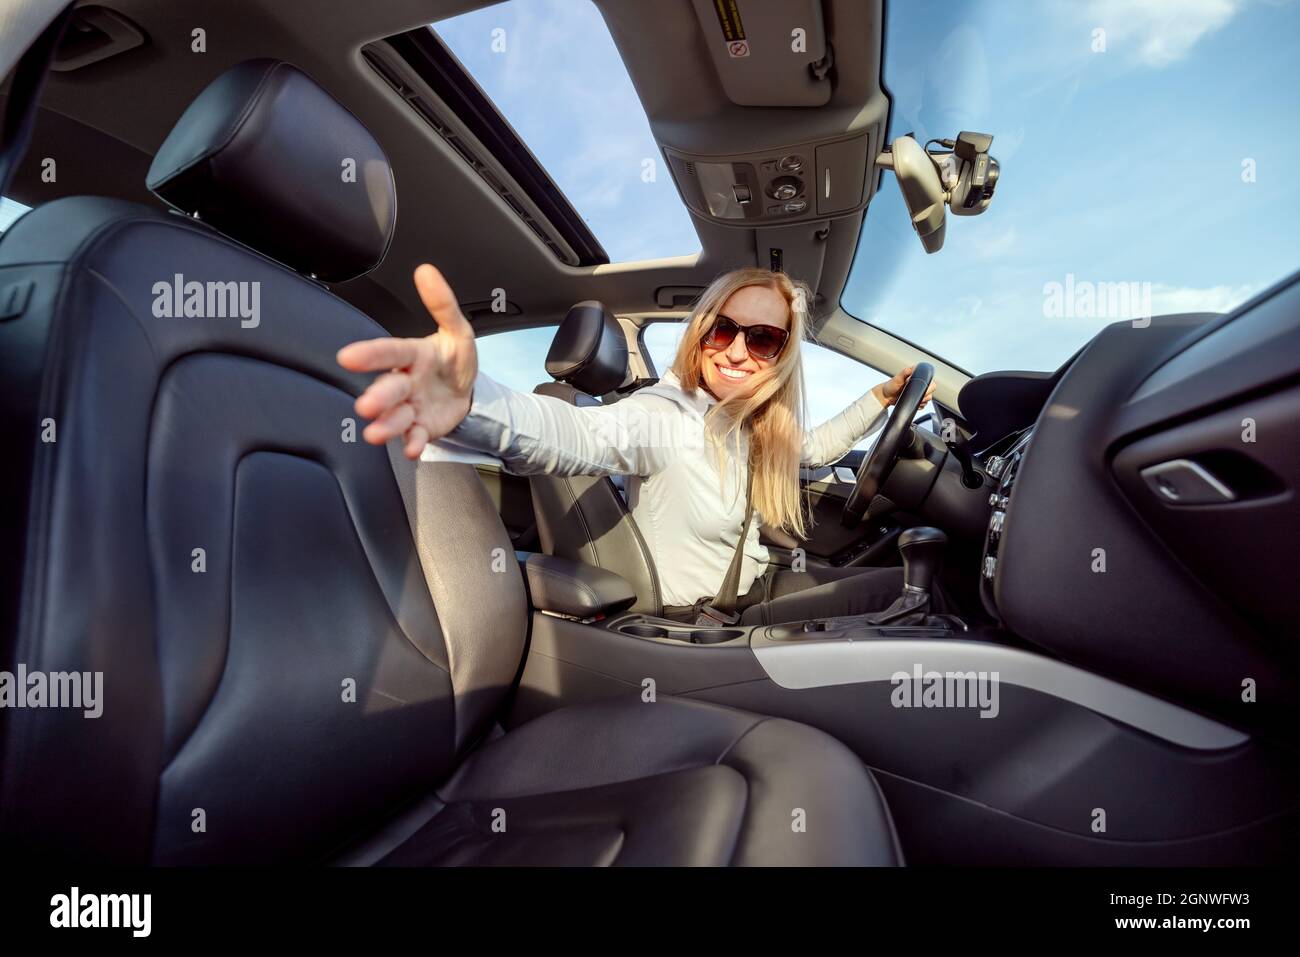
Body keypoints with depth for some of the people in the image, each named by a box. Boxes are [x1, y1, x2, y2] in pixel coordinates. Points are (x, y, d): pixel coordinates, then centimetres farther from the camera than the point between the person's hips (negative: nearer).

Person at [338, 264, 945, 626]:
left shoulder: (754, 426, -1)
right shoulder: (664, 419, -26)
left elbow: (814, 448, 22)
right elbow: (577, 434, -48)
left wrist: (882, 397, 10)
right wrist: (470, 404, -69)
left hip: (757, 588, 8)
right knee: (904, 591, -6)